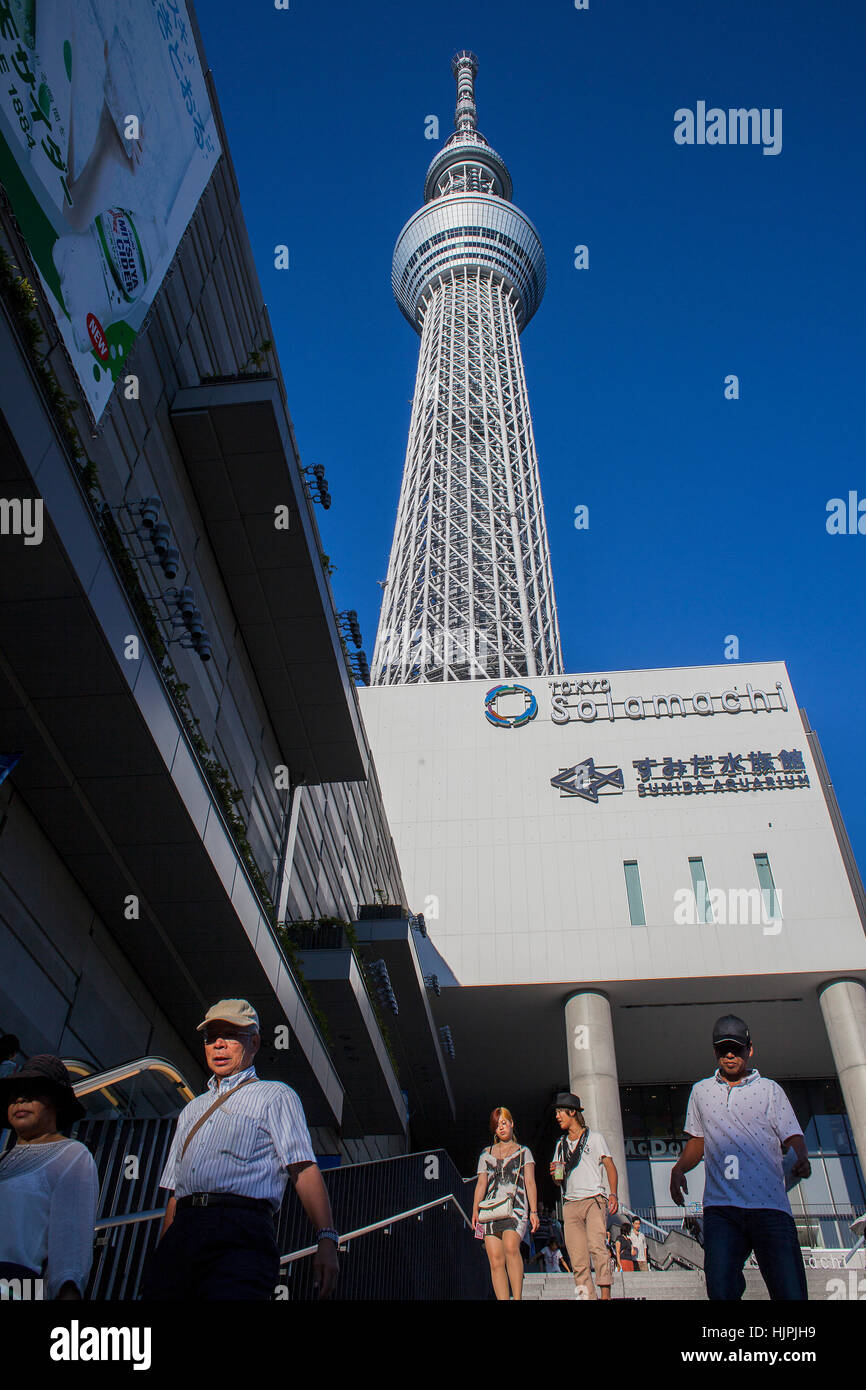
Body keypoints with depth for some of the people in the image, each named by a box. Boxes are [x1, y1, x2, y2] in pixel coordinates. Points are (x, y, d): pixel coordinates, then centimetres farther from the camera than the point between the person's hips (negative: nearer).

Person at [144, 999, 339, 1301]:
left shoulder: (275, 1096, 11)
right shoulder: (192, 1110, 30)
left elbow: (304, 1169, -2)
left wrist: (327, 1240, -13)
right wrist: (161, 1258, 15)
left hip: (240, 1234, -5)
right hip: (181, 1236, 5)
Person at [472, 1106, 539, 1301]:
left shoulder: (523, 1152, 17)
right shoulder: (487, 1155, 22)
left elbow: (530, 1182, 8)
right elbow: (481, 1184, 14)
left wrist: (533, 1211, -4)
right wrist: (475, 1210, -2)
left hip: (516, 1208, -3)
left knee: (510, 1247, -28)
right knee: (495, 1261, -9)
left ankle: (517, 1297, -25)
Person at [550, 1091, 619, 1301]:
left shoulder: (594, 1137, 9)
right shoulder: (561, 1144, 22)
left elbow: (610, 1166, 3)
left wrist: (613, 1194, -12)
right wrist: (554, 1174, 0)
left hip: (594, 1199, -4)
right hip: (570, 1203, 5)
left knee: (596, 1246, -22)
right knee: (577, 1258, -4)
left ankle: (605, 1294, -23)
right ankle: (588, 1296, 0)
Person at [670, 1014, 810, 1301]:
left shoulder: (770, 1089, 13)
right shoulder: (701, 1091, 19)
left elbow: (793, 1137, 6)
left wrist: (801, 1159, -16)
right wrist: (679, 1168, 8)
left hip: (770, 1205, -1)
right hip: (721, 1207, 1)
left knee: (790, 1292, -9)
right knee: (720, 1289, -15)